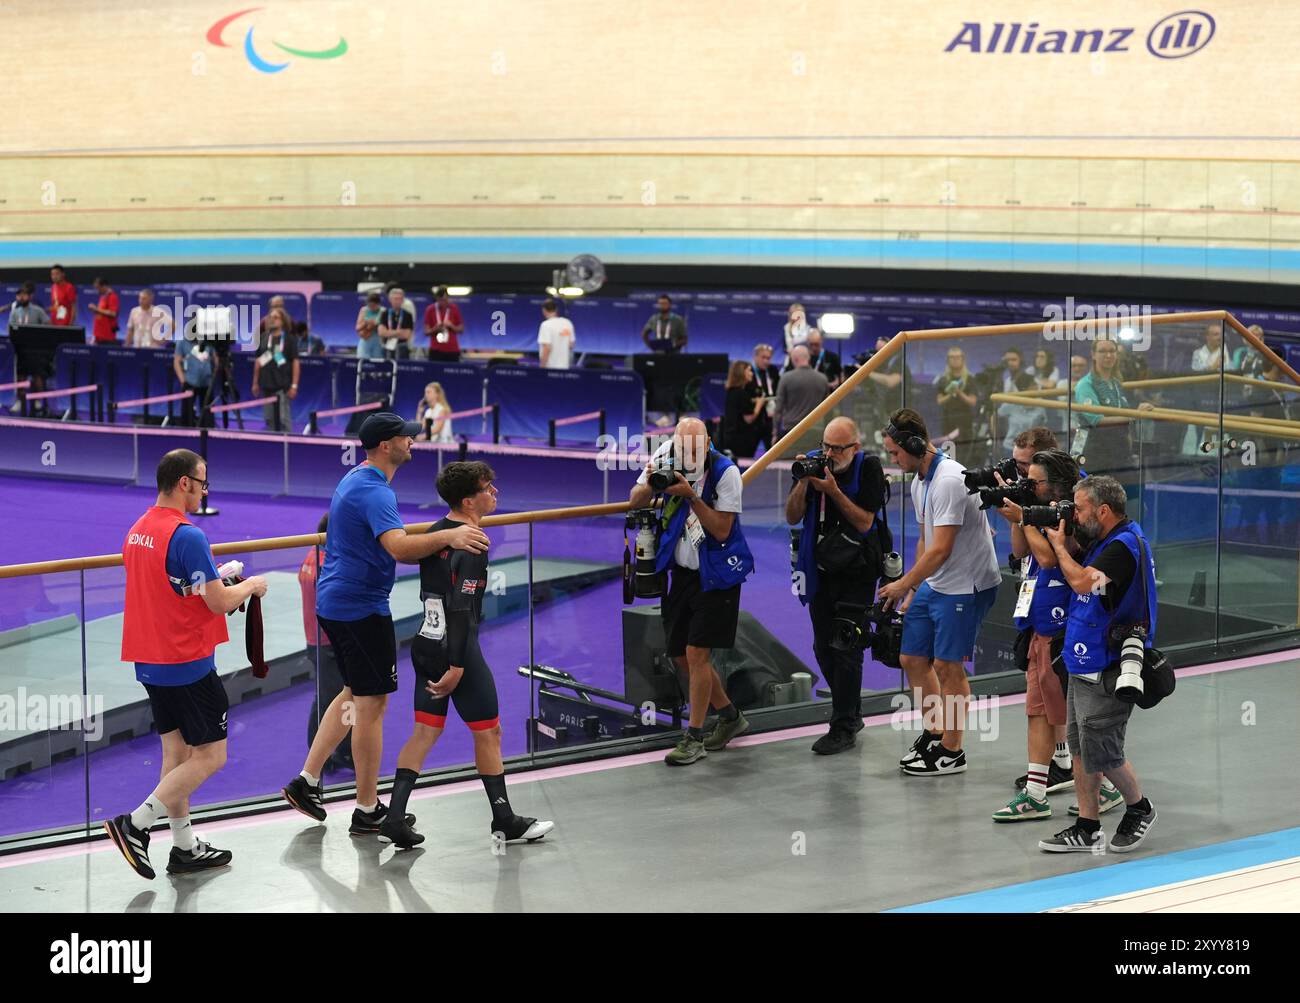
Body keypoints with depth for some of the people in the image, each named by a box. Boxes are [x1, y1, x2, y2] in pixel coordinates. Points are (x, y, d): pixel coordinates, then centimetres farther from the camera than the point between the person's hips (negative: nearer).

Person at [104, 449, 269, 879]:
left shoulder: (137, 531, 9)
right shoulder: (187, 536, -19)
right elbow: (219, 602, -19)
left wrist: (210, 581, 19)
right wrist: (251, 585, 0)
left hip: (150, 662, 9)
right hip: (188, 664, -9)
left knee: (177, 752, 14)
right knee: (209, 756, -1)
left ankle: (184, 847, 17)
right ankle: (135, 825, -8)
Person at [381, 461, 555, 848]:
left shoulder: (436, 532, 8)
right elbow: (461, 608, -23)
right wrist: (457, 667, -24)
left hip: (425, 643, 8)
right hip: (458, 648, -8)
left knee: (424, 731, 9)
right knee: (488, 732, 6)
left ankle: (394, 819, 2)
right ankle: (505, 822, 16)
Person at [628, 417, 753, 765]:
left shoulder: (725, 473, -18)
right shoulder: (665, 456, -7)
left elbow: (722, 530, -19)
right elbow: (636, 502, 0)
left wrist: (691, 495, -29)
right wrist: (650, 485, -23)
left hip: (716, 573, -6)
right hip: (682, 570, 6)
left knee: (696, 652, -11)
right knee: (681, 655, 10)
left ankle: (694, 737, -1)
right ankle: (730, 716, 29)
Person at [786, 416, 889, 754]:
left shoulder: (868, 469, -10)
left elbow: (864, 522, -15)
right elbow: (792, 517, -3)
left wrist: (833, 490, -23)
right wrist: (803, 482, -18)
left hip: (857, 574, -5)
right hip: (821, 571, 5)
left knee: (846, 650, -7)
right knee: (823, 648, 11)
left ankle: (843, 728, -2)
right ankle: (851, 713, 27)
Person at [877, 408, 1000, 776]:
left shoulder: (949, 480, -22)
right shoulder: (919, 481, 9)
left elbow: (941, 550, -24)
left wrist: (903, 585, -15)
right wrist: (912, 590, 18)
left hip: (967, 586, -10)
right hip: (934, 584, 10)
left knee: (947, 664, -6)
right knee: (913, 659, 11)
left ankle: (951, 752, 3)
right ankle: (933, 734, 25)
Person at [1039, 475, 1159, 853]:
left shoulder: (1124, 545, -19)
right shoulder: (1104, 540, 12)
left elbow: (1083, 581, -28)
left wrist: (1059, 544, -10)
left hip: (1107, 674, -10)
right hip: (1086, 666, 10)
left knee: (1102, 754, -3)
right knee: (1080, 749, 9)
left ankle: (1139, 809, 20)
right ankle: (1087, 830, 14)